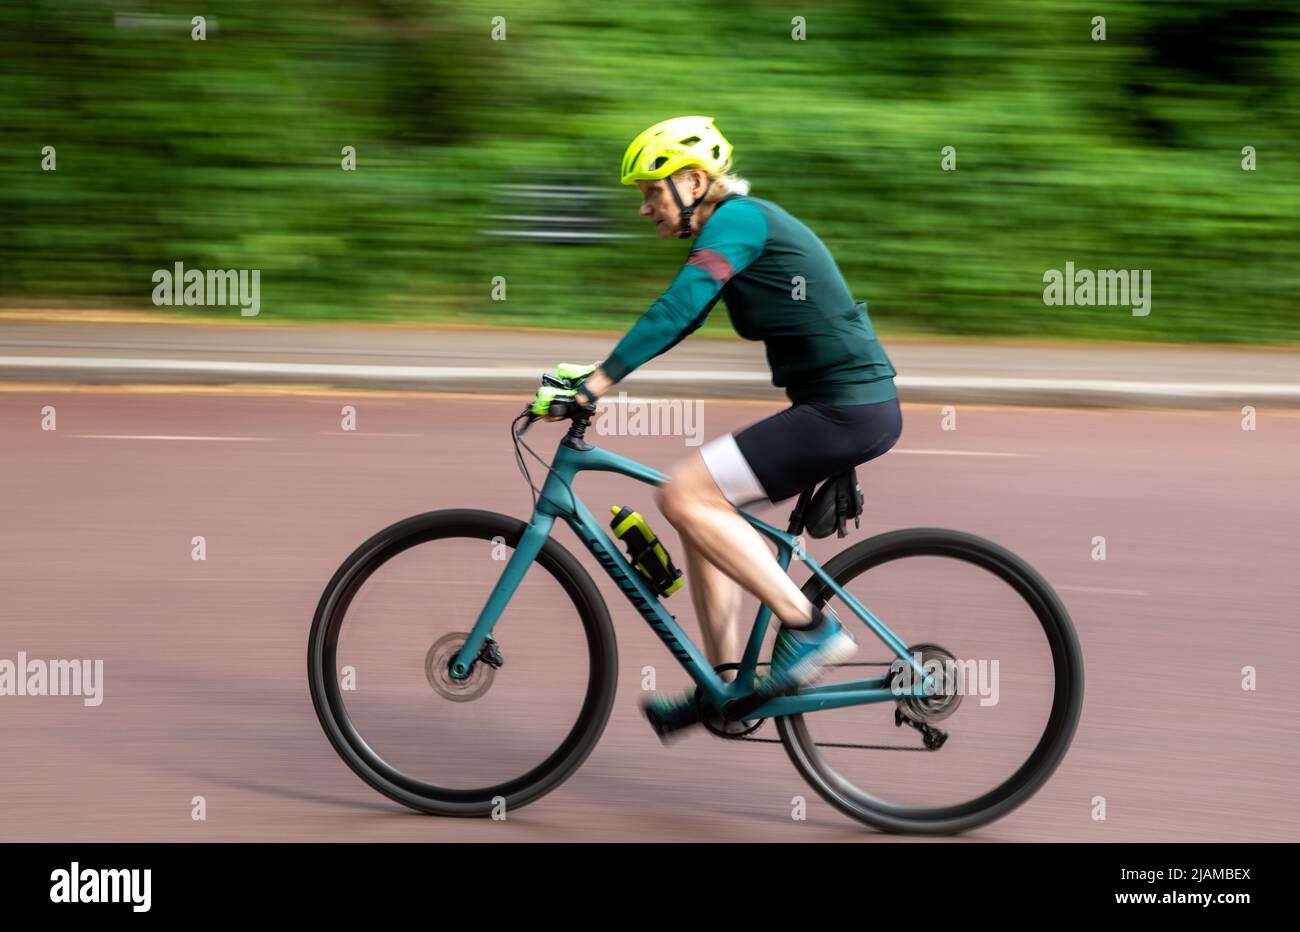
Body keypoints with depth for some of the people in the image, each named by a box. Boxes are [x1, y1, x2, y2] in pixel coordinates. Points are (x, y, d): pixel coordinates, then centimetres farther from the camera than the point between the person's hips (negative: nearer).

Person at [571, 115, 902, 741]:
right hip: (844, 406, 10)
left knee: (684, 496, -14)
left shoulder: (739, 219, -11)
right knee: (703, 508, 13)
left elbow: (678, 308, -22)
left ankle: (809, 625, -10)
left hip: (847, 411, -10)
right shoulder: (737, 228, 18)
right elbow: (679, 318, 22)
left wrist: (599, 381, -24)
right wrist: (592, 375, 16)